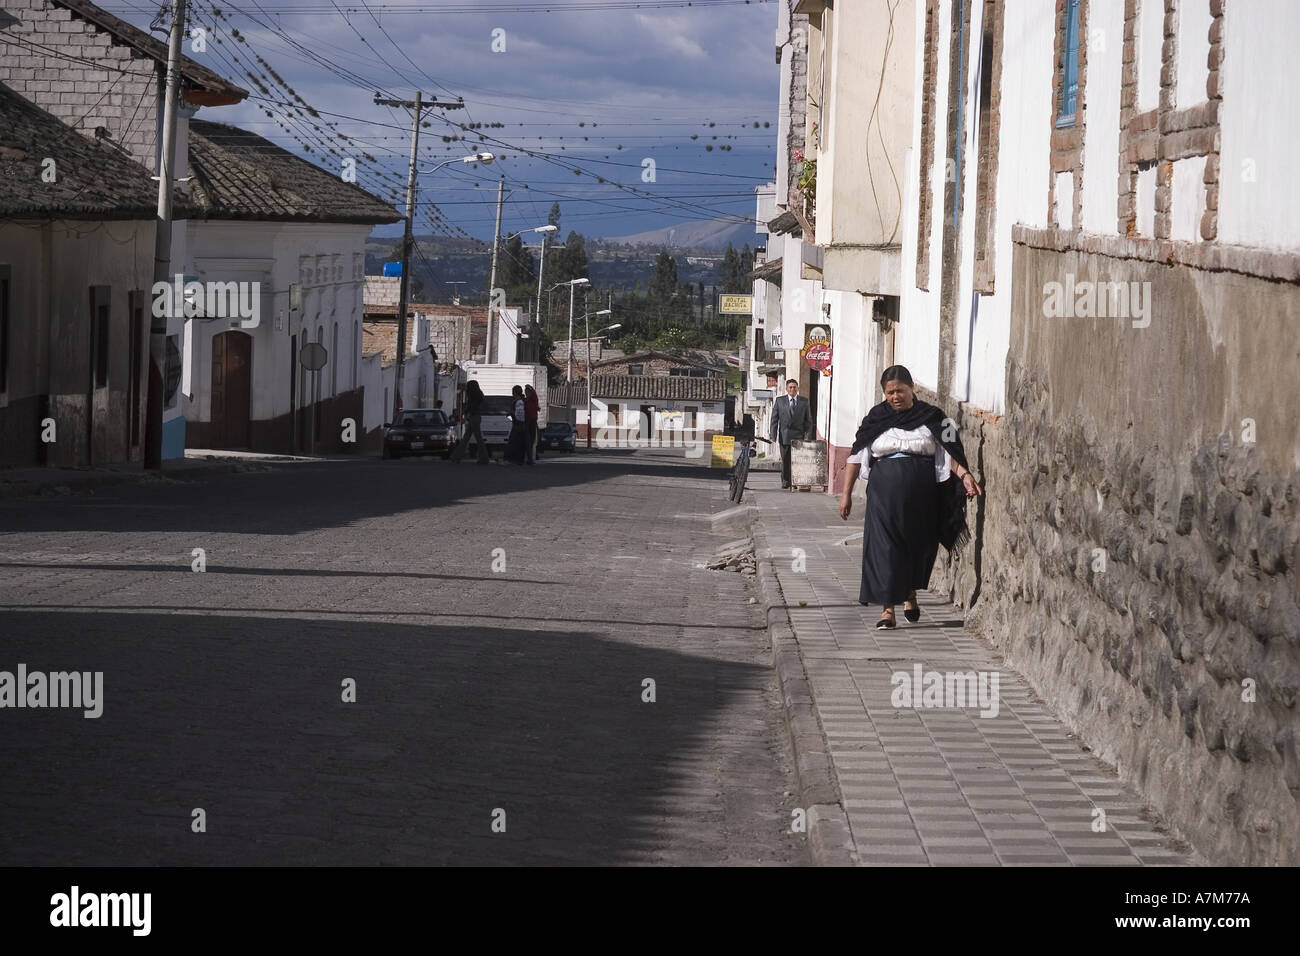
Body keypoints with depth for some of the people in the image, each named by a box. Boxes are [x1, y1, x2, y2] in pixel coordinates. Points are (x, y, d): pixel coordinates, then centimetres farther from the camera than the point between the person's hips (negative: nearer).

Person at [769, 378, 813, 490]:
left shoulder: (804, 401, 8)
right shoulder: (780, 401, 8)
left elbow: (808, 420, 8)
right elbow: (774, 419, 6)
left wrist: (808, 435, -2)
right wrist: (773, 434, -3)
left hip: (799, 436, -1)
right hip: (784, 436, 1)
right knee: (785, 460, 4)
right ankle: (785, 481, 13)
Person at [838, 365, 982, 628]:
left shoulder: (930, 418, 5)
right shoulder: (876, 419, 6)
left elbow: (948, 452, 2)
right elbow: (856, 456, 7)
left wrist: (965, 475, -15)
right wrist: (846, 493, 3)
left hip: (921, 492, 1)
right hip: (885, 489, 0)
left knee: (918, 545, 9)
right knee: (884, 546, -8)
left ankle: (910, 595, 34)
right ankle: (887, 608, -7)